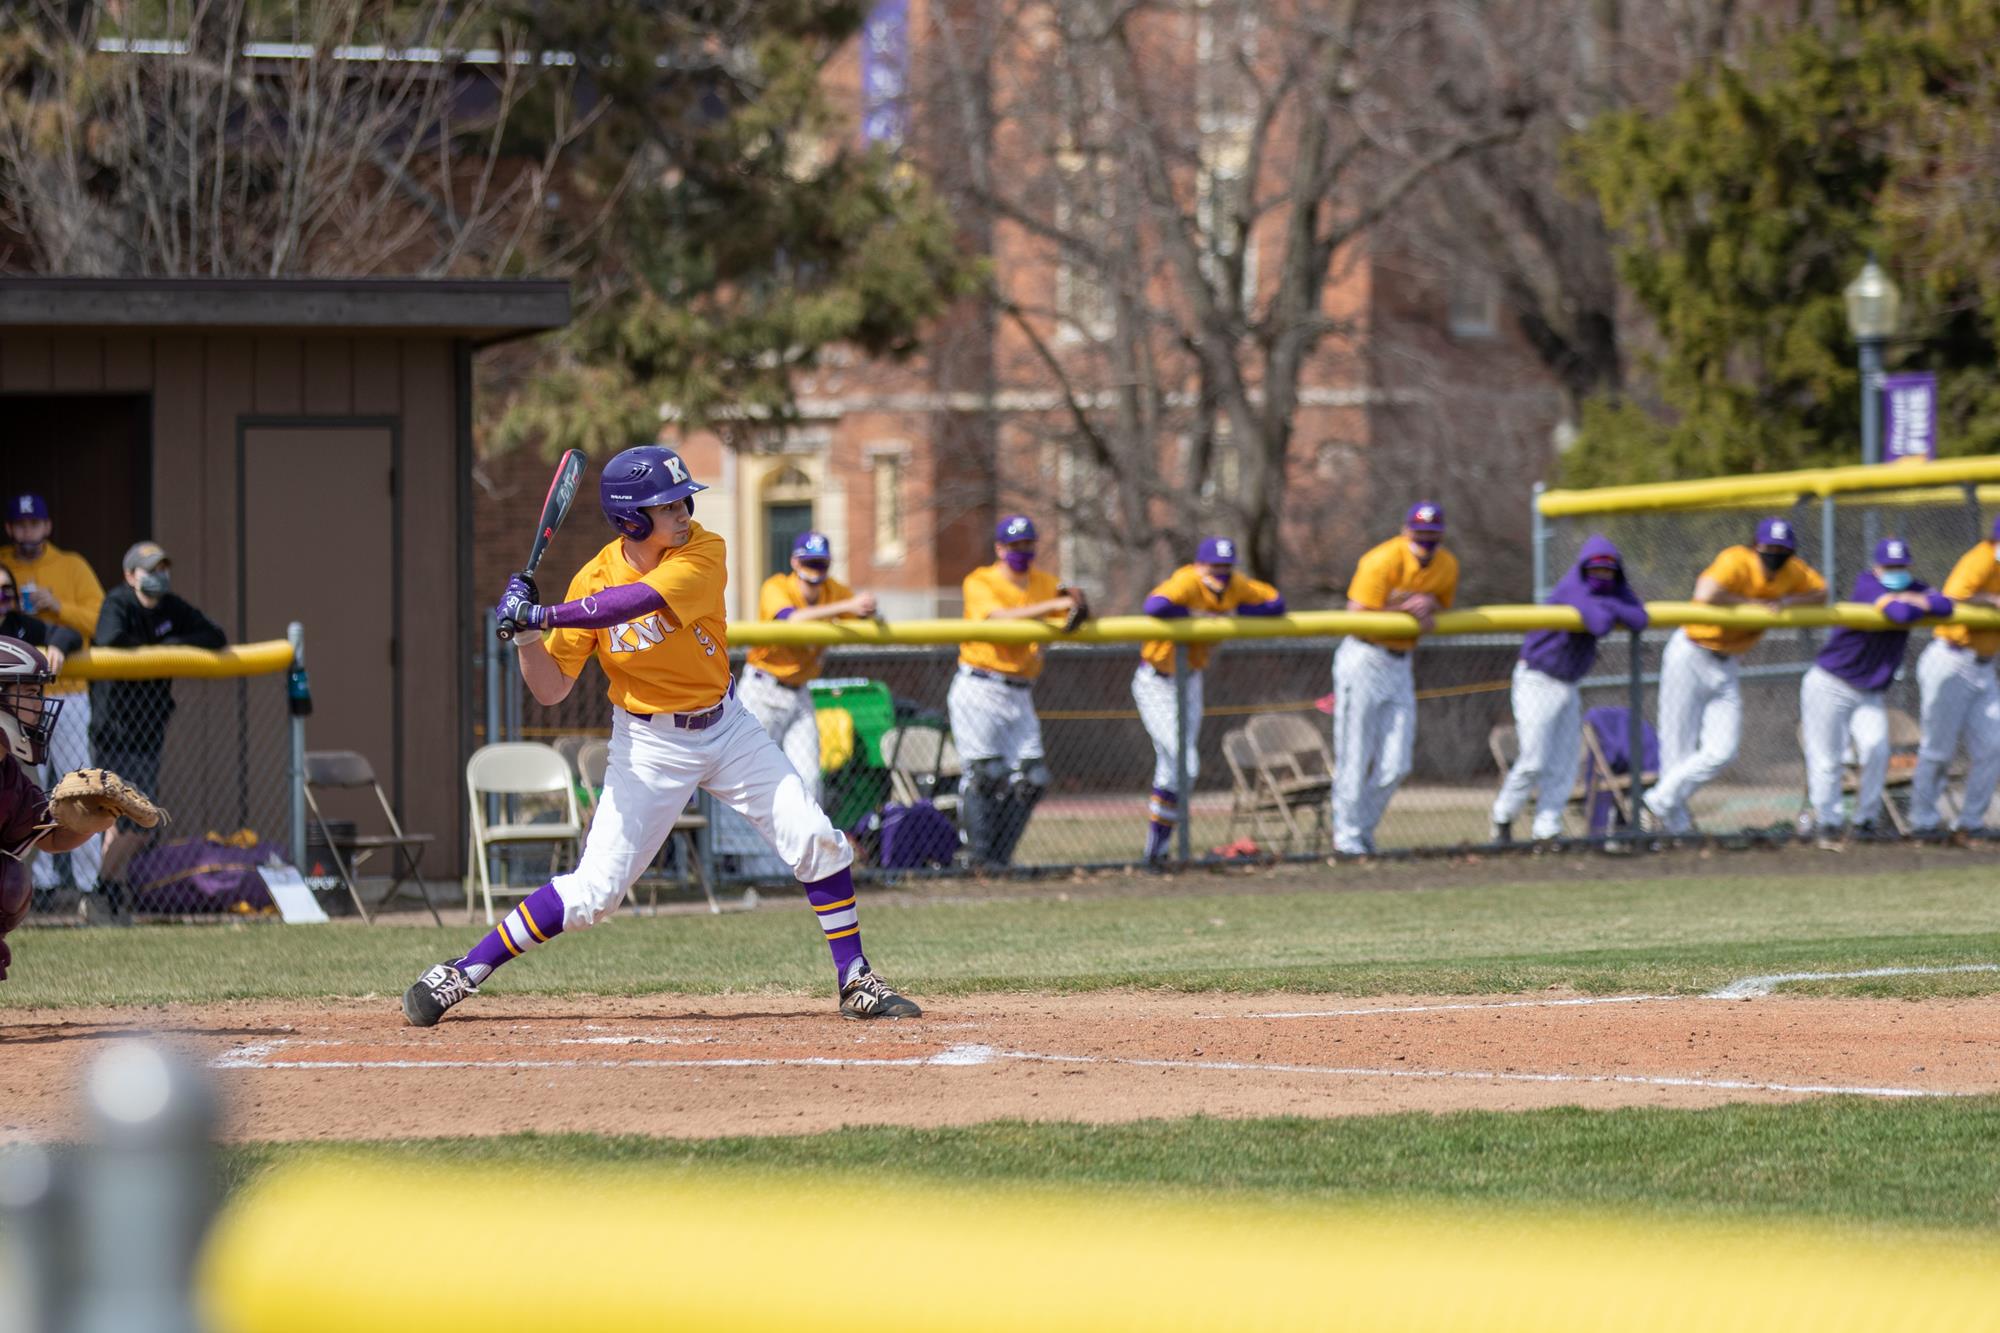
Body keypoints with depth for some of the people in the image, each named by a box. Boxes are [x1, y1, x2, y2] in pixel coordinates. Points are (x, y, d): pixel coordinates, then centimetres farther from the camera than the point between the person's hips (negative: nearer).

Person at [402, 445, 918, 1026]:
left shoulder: (704, 553, -17)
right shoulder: (594, 581, -13)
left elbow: (636, 600, -36)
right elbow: (551, 690, -11)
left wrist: (543, 616, -42)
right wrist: (526, 634, -29)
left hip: (726, 726, 2)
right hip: (649, 744, -2)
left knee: (818, 842, -6)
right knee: (593, 889, -8)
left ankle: (856, 983, 9)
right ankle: (459, 974, 1)